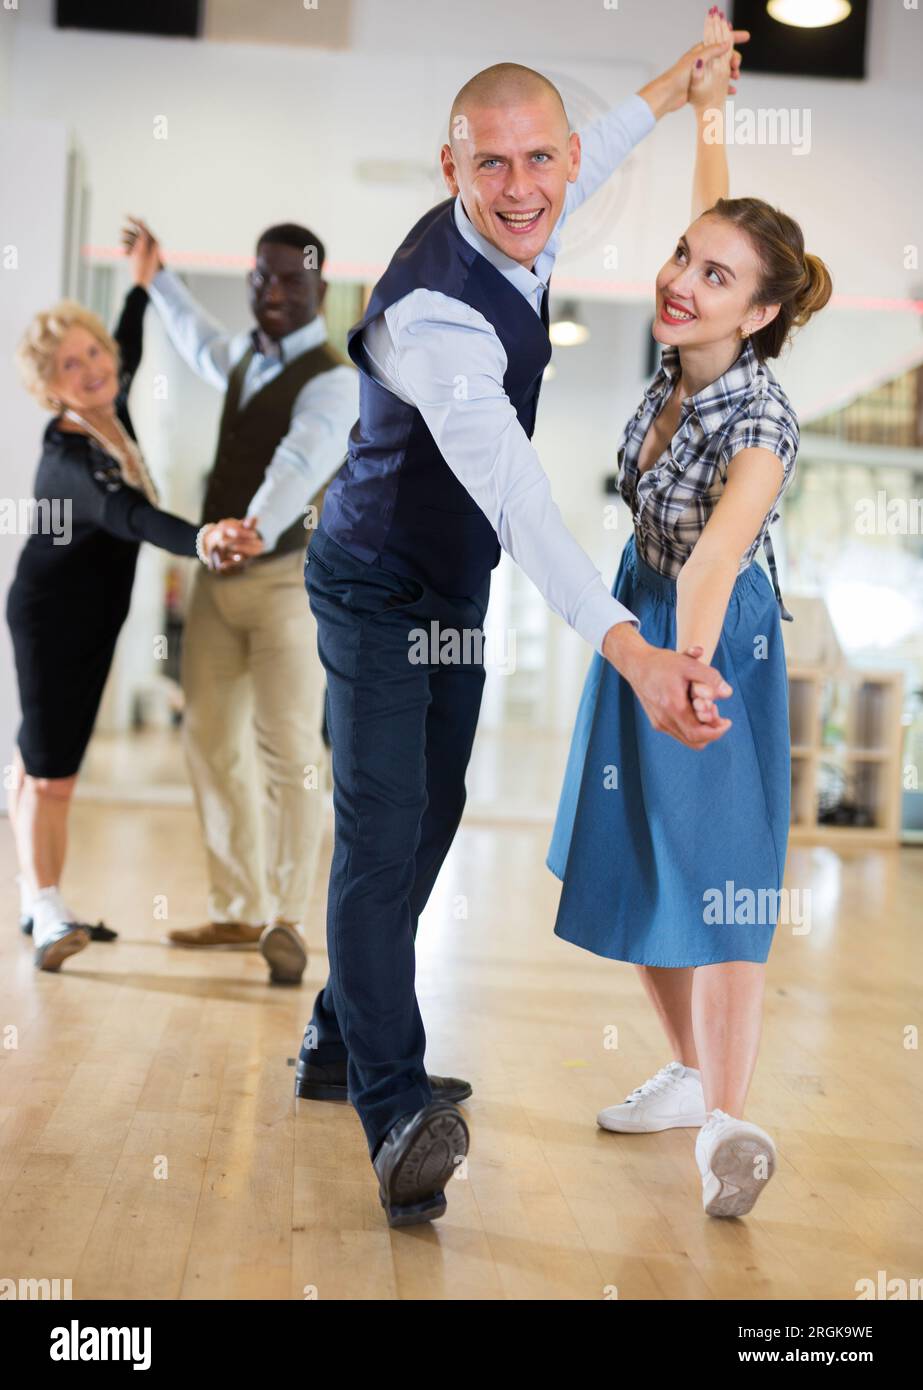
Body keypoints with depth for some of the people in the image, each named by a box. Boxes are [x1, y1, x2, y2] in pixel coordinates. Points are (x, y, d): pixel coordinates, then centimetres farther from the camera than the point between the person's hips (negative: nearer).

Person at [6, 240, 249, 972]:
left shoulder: (112, 414, -1)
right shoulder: (66, 458, -27)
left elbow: (128, 351, 22)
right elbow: (129, 517, -46)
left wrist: (142, 279, 30)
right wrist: (200, 542, -63)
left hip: (94, 619, 8)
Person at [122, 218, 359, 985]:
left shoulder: (335, 380, -10)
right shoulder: (245, 358, 16)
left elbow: (300, 463, -31)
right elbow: (198, 340, 42)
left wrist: (259, 527, -48)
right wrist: (160, 274, 51)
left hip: (289, 574, -8)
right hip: (217, 573, 8)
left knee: (287, 747, -12)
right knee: (211, 740, 9)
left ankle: (286, 920, -4)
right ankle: (239, 909, 19)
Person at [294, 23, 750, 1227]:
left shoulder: (519, 235, -5)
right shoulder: (434, 313, -33)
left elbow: (582, 173, 22)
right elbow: (515, 493, -48)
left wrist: (673, 87, 33)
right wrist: (629, 649, -59)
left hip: (456, 590, 9)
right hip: (378, 591, -8)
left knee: (428, 822, 13)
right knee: (383, 829, -18)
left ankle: (342, 1049, 27)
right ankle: (397, 1115, -15)